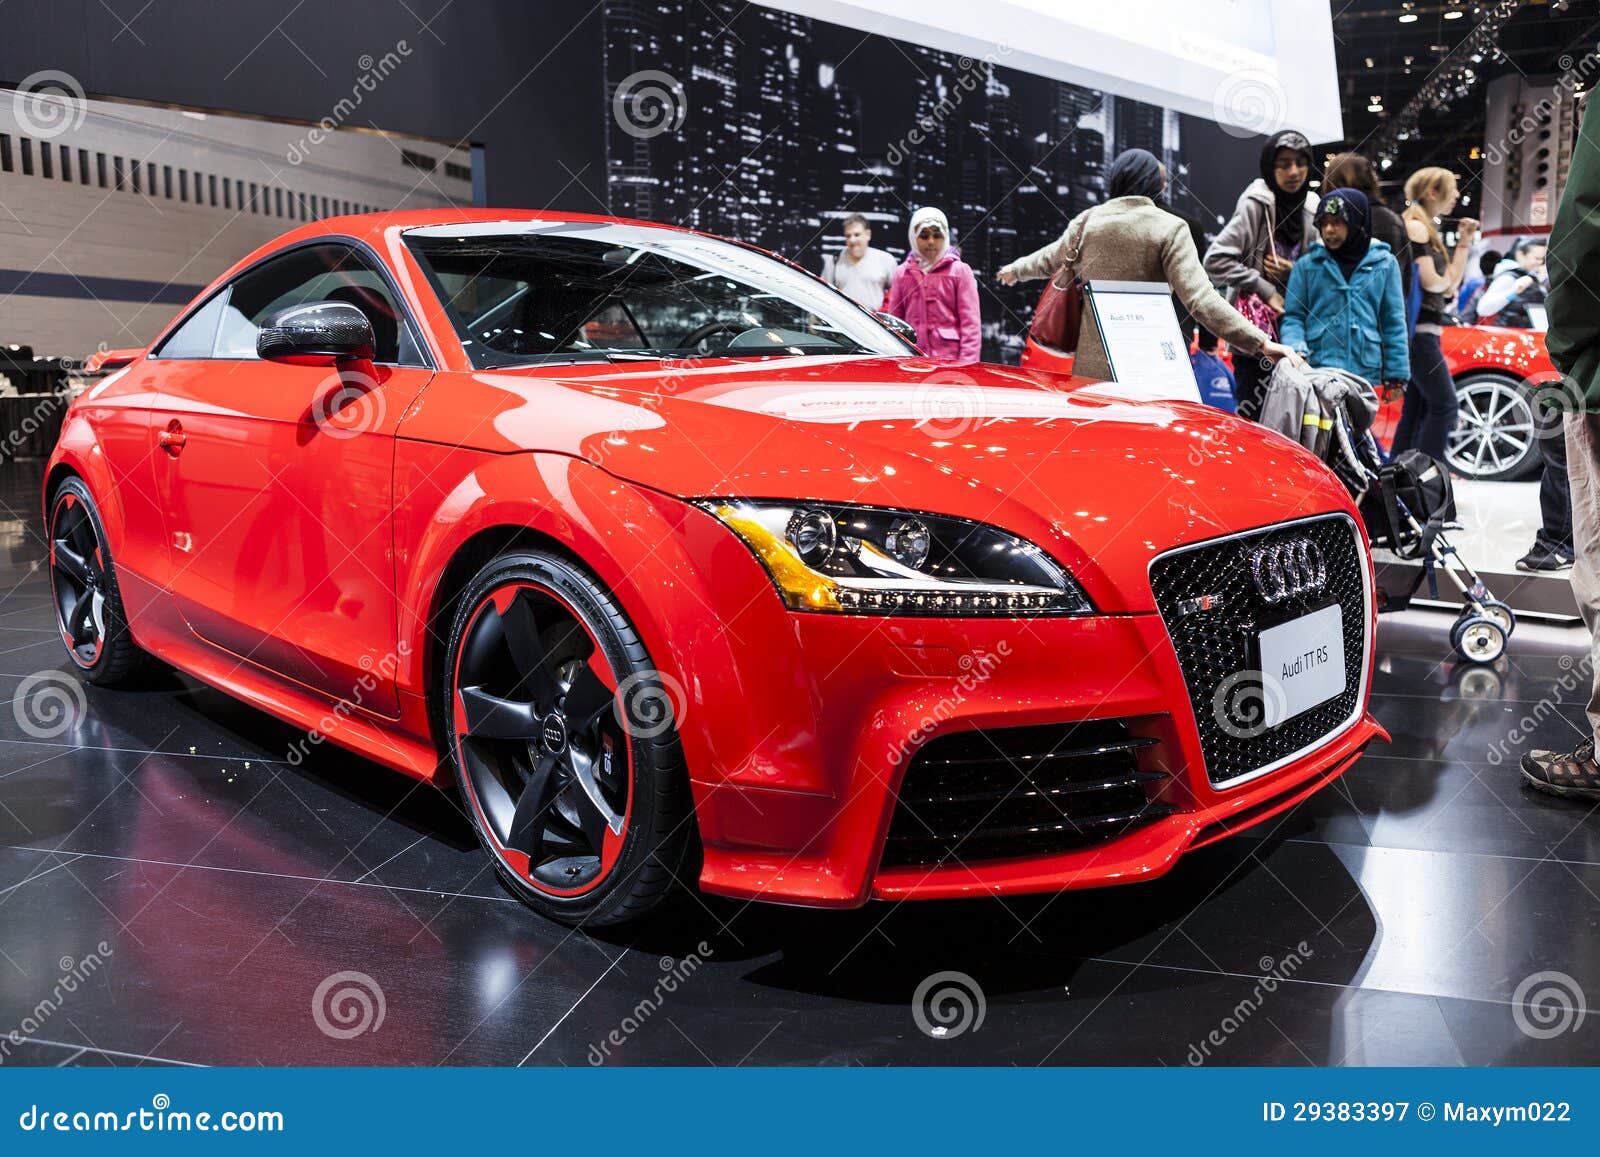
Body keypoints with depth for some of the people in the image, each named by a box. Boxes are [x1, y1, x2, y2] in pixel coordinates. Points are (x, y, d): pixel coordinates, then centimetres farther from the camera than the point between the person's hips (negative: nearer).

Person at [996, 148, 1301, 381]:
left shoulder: (1088, 221, 5)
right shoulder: (1170, 228, -7)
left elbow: (1048, 259, 25)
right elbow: (1200, 299, -17)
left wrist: (1015, 270, 47)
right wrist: (1261, 343, -18)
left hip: (1090, 366, 4)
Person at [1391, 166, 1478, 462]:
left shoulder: (1428, 230, 20)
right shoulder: (1415, 227, -9)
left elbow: (1450, 285, 17)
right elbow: (1430, 281, -18)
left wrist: (1465, 242, 15)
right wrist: (1446, 281, 3)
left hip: (1424, 331, 10)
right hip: (1417, 330, -10)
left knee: (1417, 409, 9)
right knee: (1444, 405, -13)